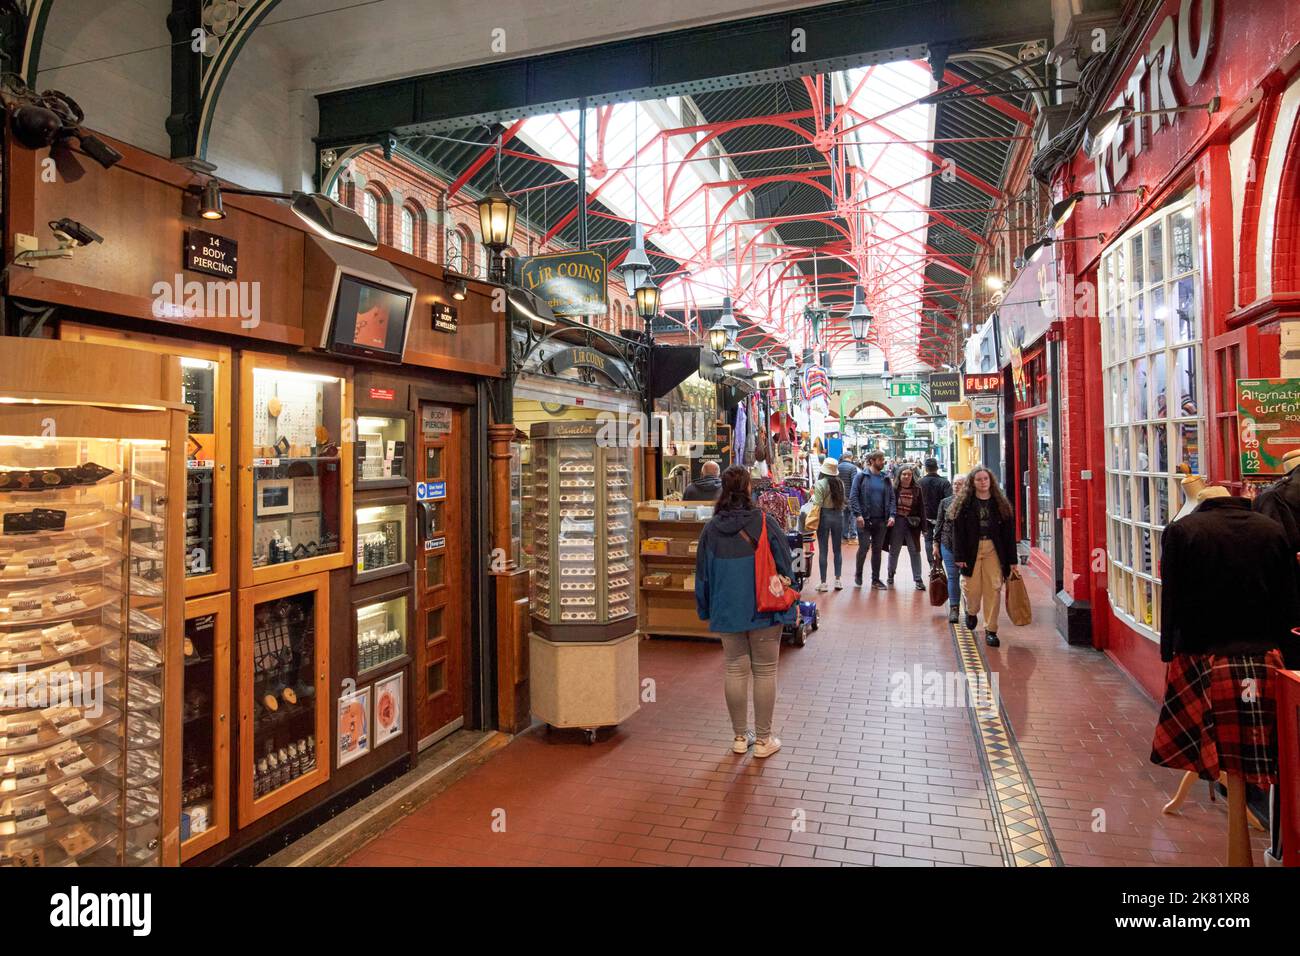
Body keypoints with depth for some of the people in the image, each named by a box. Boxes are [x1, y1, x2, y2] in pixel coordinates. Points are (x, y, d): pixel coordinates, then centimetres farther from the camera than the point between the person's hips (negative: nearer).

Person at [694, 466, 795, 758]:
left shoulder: (711, 528, -3)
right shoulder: (765, 523, -11)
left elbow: (703, 573, 5)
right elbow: (784, 567, -6)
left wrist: (706, 610, 18)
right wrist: (789, 606, 6)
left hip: (727, 611, 3)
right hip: (764, 611, -2)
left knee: (735, 671, 12)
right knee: (765, 672, 8)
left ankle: (740, 737, 22)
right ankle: (763, 739, 16)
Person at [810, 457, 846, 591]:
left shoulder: (820, 483, -11)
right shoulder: (840, 483, 2)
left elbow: (817, 503, -13)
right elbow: (843, 501, 3)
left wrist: (813, 495, 4)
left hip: (824, 515, -4)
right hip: (838, 515, 4)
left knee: (823, 550, 2)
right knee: (838, 549, 12)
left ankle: (823, 582, 4)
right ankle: (837, 580, 13)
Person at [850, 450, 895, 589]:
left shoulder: (885, 478, 10)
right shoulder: (861, 476, -2)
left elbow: (891, 498, 10)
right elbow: (853, 496, -7)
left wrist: (891, 515, -4)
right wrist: (858, 514, -16)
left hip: (881, 520, 4)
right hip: (864, 520, -4)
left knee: (877, 550, 9)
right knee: (864, 547, -5)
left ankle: (876, 579, 19)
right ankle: (858, 574, 18)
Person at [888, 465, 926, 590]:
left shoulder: (917, 489, 0)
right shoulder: (894, 489, -5)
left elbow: (921, 508, 1)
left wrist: (923, 526, -1)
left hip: (912, 525, 1)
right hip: (896, 523, 0)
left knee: (915, 552, 3)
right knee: (894, 551, 14)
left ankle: (918, 579, 9)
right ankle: (890, 575, 31)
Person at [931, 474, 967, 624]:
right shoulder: (945, 502, 8)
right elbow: (939, 524, 10)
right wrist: (936, 544, 7)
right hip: (948, 545, 2)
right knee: (952, 576, 2)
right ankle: (954, 608, 8)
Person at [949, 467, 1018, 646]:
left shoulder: (1000, 504, 6)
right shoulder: (964, 504, 1)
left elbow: (1009, 533, 5)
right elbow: (958, 532, -3)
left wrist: (1011, 560, 2)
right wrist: (959, 556, -10)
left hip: (993, 550, 1)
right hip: (971, 550, -1)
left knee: (993, 588, -2)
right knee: (972, 588, -1)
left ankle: (991, 630, 10)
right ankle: (971, 612, 34)